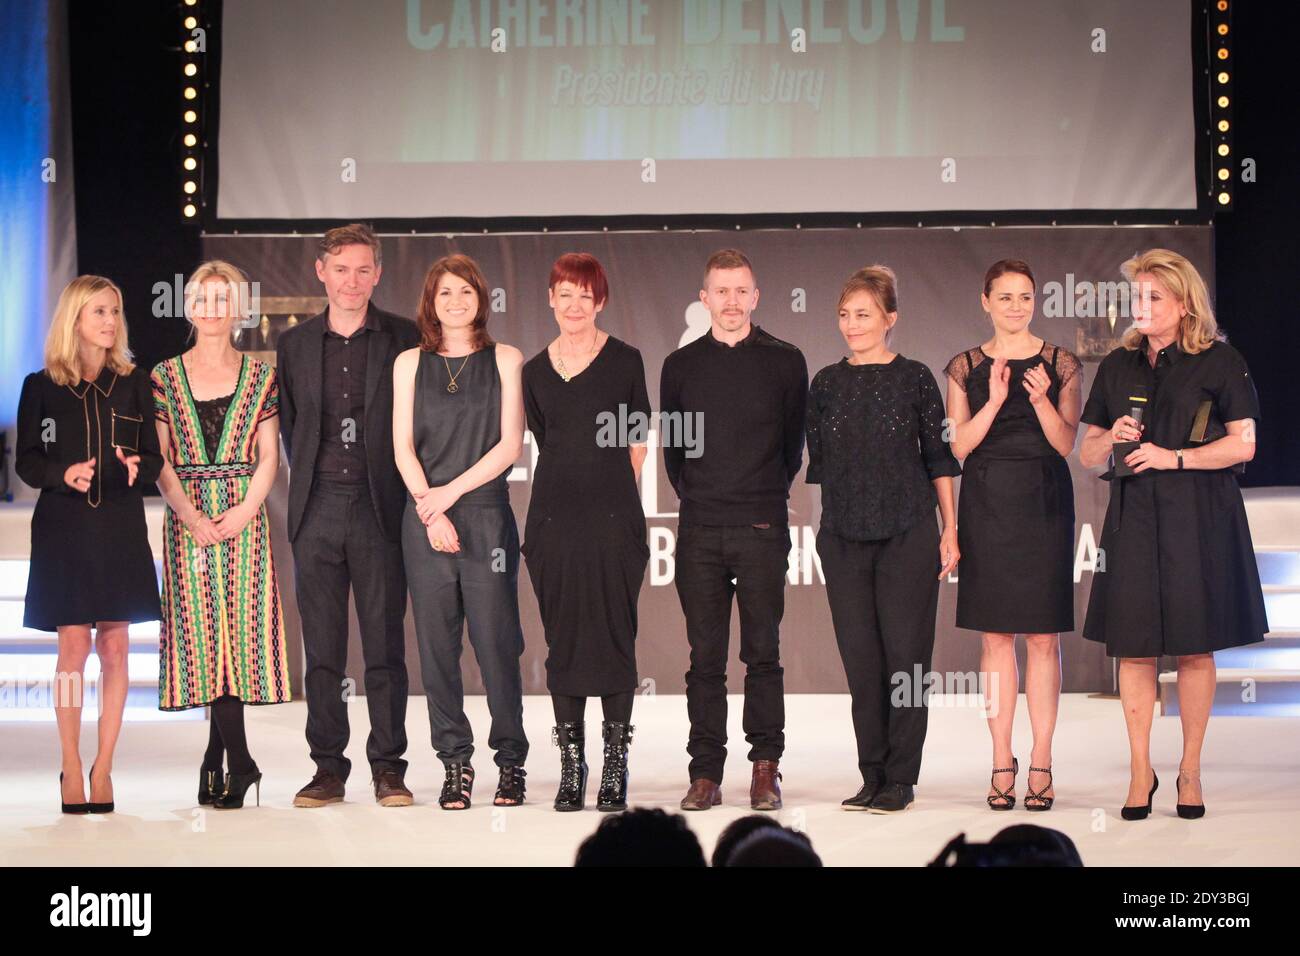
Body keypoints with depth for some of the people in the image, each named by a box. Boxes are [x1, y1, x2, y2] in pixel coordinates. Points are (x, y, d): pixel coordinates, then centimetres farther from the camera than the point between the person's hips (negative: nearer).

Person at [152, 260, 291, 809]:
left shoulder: (260, 376, 8)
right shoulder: (165, 377, 7)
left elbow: (268, 456, 4)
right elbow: (160, 461, 1)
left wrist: (246, 510, -11)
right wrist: (193, 517, -12)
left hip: (244, 513, 0)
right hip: (186, 516, 0)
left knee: (240, 623, -5)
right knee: (201, 627, -3)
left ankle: (217, 758, 4)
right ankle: (239, 762, 2)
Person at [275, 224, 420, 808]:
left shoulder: (404, 340, 3)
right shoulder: (295, 344, 11)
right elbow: (289, 426, 17)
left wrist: (406, 491, 1)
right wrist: (307, 482, 10)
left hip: (379, 507, -2)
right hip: (317, 511, 2)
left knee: (385, 644, 0)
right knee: (322, 647, 4)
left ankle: (388, 767, 6)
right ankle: (328, 767, 10)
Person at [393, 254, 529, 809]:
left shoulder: (505, 361, 6)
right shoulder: (410, 364, 11)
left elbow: (510, 445, -1)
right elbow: (404, 448, 6)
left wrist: (450, 493, -7)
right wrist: (431, 511, -6)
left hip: (486, 517, -2)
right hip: (424, 520, 2)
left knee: (495, 640, -5)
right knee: (437, 644, 1)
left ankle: (511, 762, 6)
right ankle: (455, 764, 9)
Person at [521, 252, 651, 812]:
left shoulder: (625, 361, 2)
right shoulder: (535, 372, 10)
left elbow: (637, 441, 9)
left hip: (614, 516, -2)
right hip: (553, 515, 3)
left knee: (615, 635, -2)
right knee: (562, 638, 4)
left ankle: (615, 767, 4)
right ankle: (571, 767, 9)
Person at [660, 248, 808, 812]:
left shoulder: (784, 362, 5)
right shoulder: (681, 366, 10)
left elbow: (794, 443, 11)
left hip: (762, 528, -1)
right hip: (700, 531, 2)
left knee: (763, 653, -2)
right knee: (705, 656, 1)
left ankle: (766, 766, 5)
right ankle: (706, 772, 4)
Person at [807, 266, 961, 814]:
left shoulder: (914, 377, 2)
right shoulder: (826, 384, 9)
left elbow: (939, 458, 4)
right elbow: (820, 461, 14)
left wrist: (949, 530, 1)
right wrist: (835, 519, 10)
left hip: (908, 532, -3)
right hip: (844, 536, 3)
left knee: (905, 655, -2)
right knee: (860, 657, 4)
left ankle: (901, 779, 4)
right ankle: (872, 776, 11)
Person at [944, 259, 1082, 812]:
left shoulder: (1060, 363, 4)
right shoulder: (966, 367, 7)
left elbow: (1066, 442, -2)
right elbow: (960, 445, 0)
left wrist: (1042, 400, -19)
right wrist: (995, 401, -14)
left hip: (1043, 501, -1)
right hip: (987, 502, 1)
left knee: (1043, 637, -1)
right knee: (995, 636, 3)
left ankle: (1041, 764, 4)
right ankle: (1002, 761, 9)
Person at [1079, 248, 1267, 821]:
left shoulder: (1219, 362, 1)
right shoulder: (1117, 367, 13)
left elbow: (1243, 444, -6)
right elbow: (1087, 454, 16)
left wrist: (1174, 457, -13)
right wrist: (1112, 437, -6)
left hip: (1198, 516, -3)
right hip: (1133, 518, 3)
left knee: (1195, 645, 0)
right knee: (1134, 646, 0)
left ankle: (1190, 771, 9)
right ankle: (1140, 769, 9)